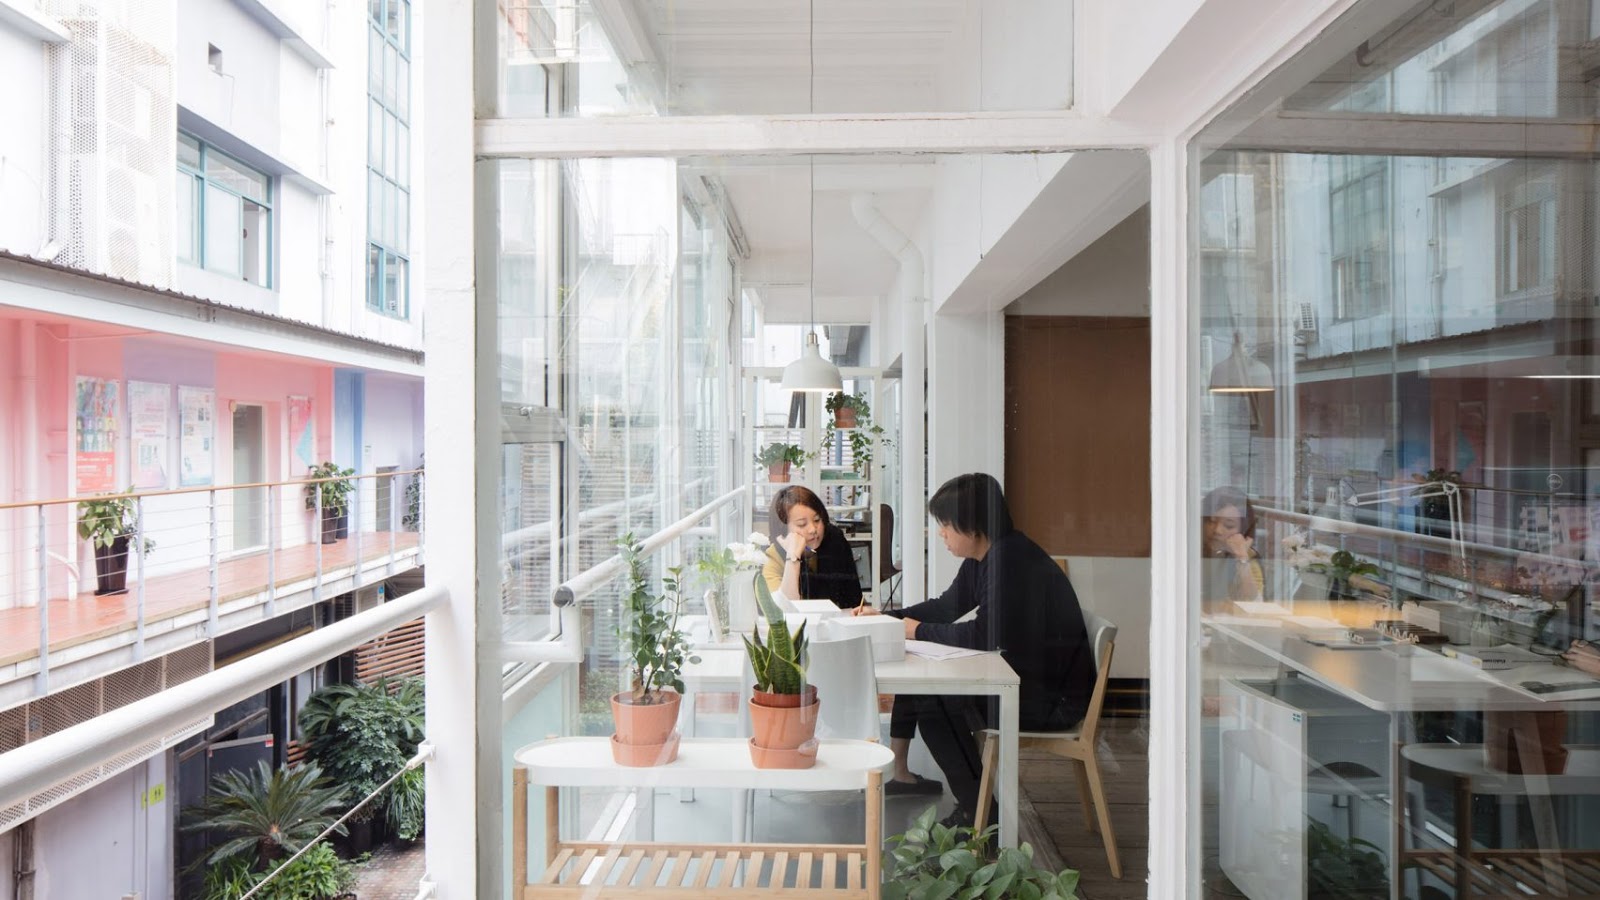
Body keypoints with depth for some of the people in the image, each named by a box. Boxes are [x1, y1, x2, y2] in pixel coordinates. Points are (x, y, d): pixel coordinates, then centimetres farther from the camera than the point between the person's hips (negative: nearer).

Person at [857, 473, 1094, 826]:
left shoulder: (1012, 559, -23)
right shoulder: (981, 559, 7)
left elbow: (984, 635, -26)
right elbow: (946, 606, 17)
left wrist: (920, 631, -13)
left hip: (1055, 699, -10)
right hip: (1024, 678, 10)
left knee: (931, 700, -14)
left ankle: (978, 814, -5)